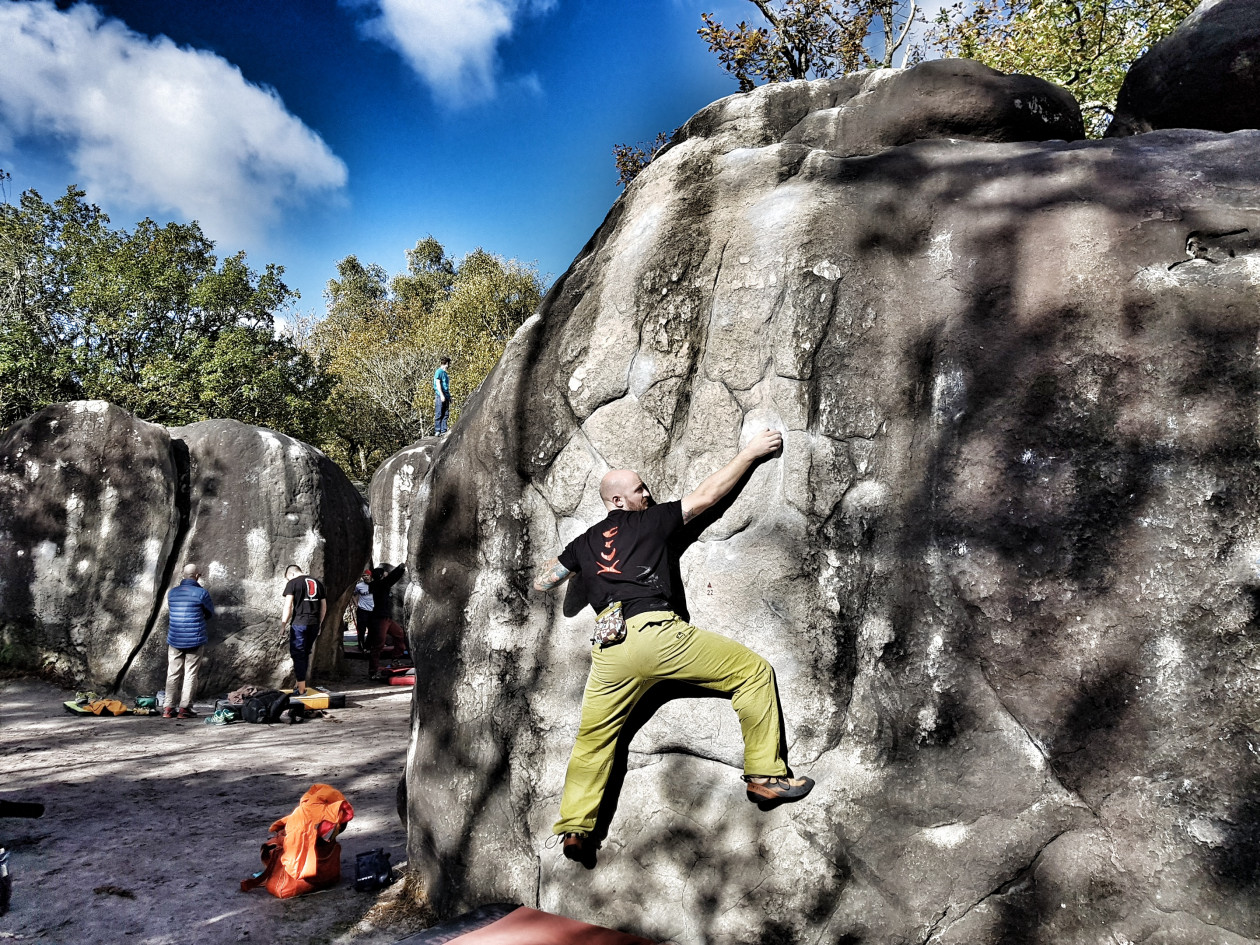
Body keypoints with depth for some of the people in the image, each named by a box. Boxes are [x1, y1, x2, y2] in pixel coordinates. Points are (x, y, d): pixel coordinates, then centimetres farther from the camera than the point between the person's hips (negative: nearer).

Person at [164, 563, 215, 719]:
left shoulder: (172, 592, 4)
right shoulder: (201, 593, -9)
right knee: (190, 674, 2)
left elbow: (169, 611, 18)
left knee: (173, 674, 11)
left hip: (175, 639, 4)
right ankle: (184, 708, 2)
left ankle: (168, 708, 12)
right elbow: (210, 613, 4)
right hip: (195, 639, -4)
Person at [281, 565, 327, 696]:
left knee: (298, 655, 1)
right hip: (314, 624, 6)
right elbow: (324, 606, 17)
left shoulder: (293, 583, -1)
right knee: (306, 654, 16)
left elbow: (288, 605, -9)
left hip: (299, 623, -6)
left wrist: (284, 623, -4)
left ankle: (301, 689, 0)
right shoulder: (318, 583, 16)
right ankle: (301, 684, 19)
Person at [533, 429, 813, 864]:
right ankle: (765, 775, 7)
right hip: (656, 633, -5)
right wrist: (751, 452, 20)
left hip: (610, 652, 6)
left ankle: (574, 826, 16)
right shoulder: (650, 520, 10)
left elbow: (541, 582, 26)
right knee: (753, 670, 5)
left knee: (593, 738, 20)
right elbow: (706, 496, 12)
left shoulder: (584, 542, 21)